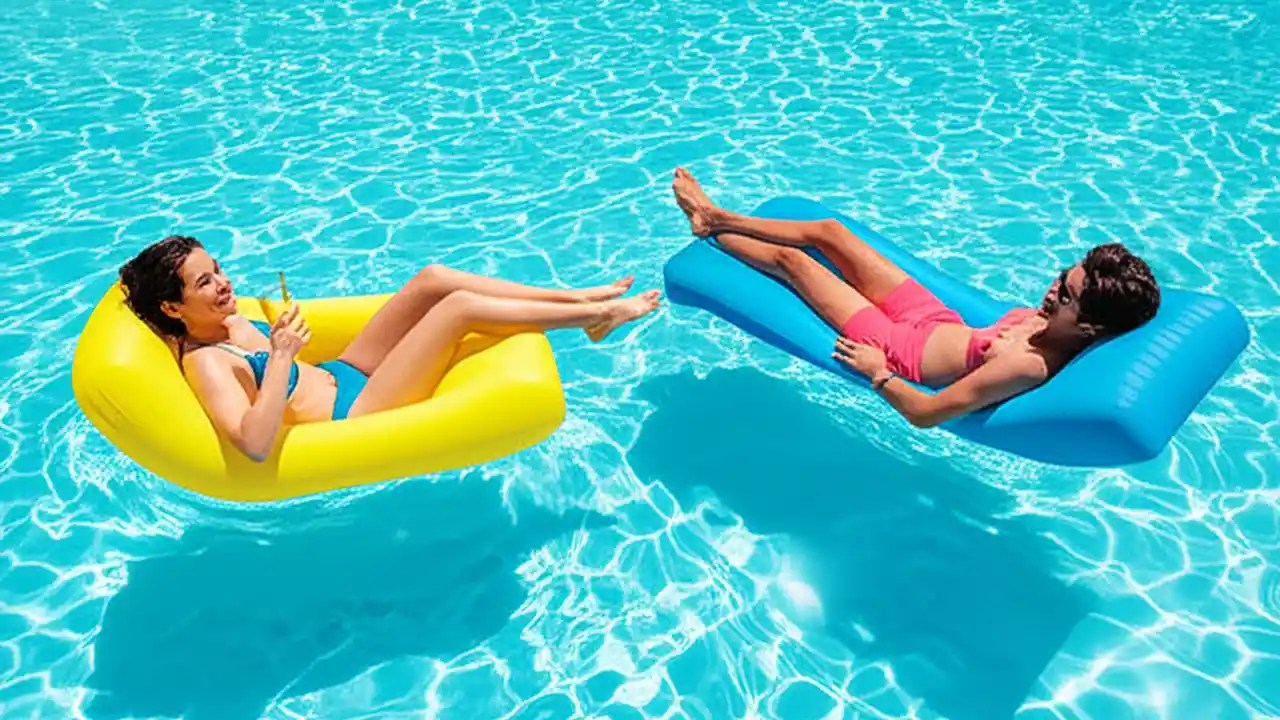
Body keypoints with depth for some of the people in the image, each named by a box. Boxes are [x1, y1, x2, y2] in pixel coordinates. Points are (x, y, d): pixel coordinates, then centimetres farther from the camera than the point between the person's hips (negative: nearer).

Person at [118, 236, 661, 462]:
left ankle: (576, 299, -1)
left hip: (339, 377, 10)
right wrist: (282, 358, -35)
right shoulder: (204, 362, -19)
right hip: (350, 418, -10)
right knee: (458, 306, -18)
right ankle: (597, 315, -5)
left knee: (433, 279, -4)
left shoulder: (226, 322, 7)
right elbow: (255, 444, -35)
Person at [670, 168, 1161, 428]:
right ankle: (717, 218, 36)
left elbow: (924, 414, -33)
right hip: (934, 317, 7)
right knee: (827, 230, 11)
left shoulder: (1025, 367, -38)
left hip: (899, 349, -7)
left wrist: (876, 372, -23)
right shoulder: (1055, 326, -17)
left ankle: (711, 227, 35)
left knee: (790, 259, 2)